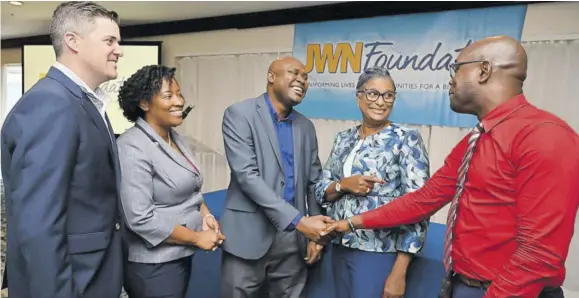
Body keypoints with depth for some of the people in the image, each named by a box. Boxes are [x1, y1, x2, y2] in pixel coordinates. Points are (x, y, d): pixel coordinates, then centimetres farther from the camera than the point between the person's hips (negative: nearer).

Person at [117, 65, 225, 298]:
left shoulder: (175, 138, 6)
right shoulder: (133, 148, -20)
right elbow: (140, 218, -24)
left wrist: (206, 215, -2)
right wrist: (197, 237, -17)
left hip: (181, 256, 8)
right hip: (154, 265, -8)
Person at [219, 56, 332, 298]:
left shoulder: (306, 126, 11)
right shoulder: (239, 114, -6)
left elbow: (313, 183, 14)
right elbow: (246, 175, -16)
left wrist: (316, 234, 6)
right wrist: (298, 220, -19)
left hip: (293, 238, 5)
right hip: (249, 235, -4)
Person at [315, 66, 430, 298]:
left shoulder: (406, 138, -9)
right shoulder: (344, 138, 6)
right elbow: (321, 190, 8)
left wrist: (399, 271, -16)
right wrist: (343, 185, -14)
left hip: (378, 252, -5)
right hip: (340, 247, 5)